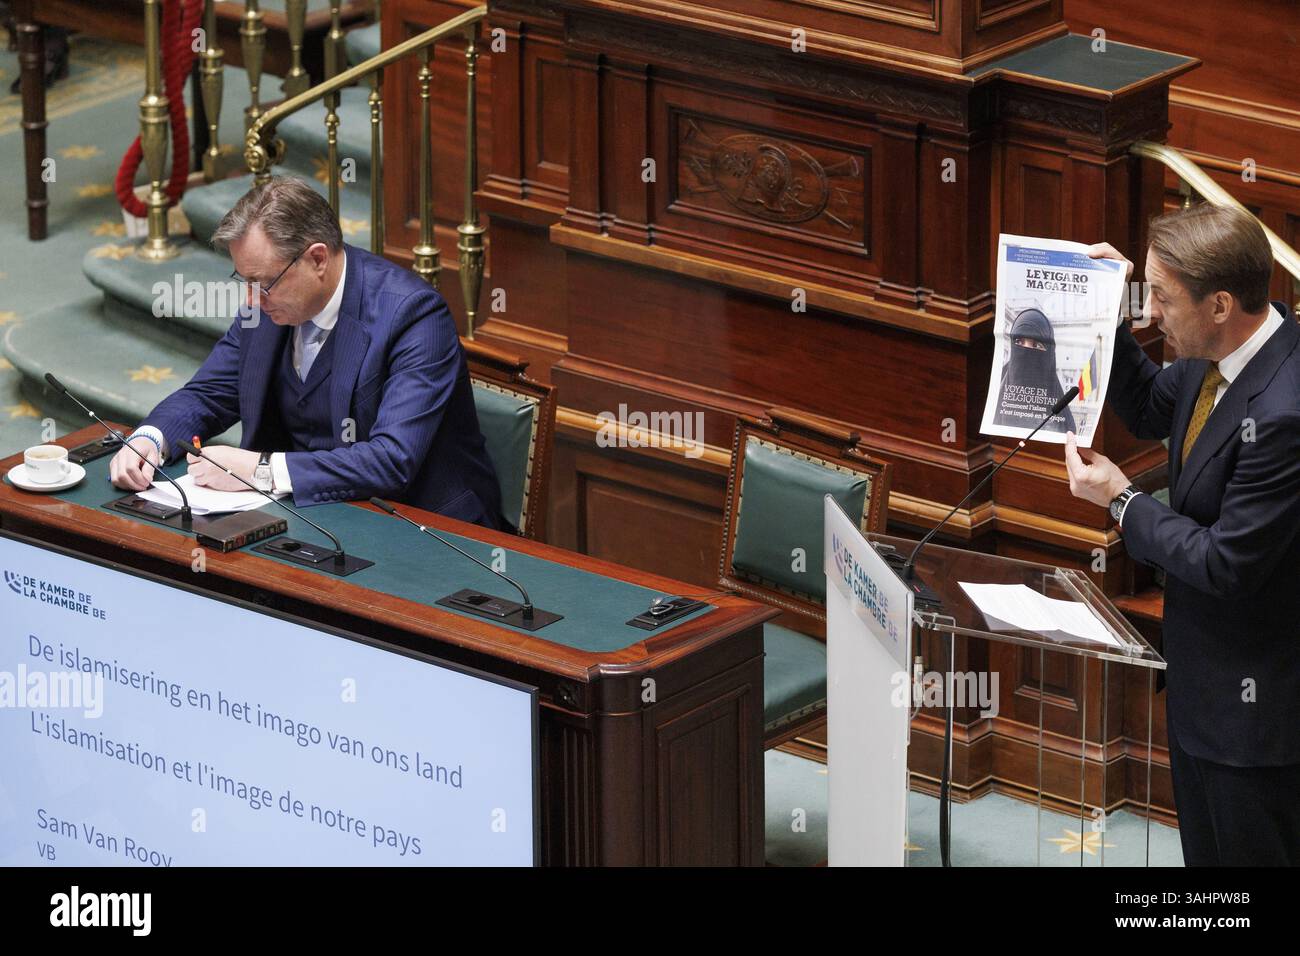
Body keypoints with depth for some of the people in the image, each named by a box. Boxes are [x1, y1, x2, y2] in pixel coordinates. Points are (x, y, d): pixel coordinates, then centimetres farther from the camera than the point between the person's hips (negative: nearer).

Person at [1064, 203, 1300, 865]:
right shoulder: (1221, 356, -5)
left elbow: (1226, 566, -28)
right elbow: (1150, 411, 16)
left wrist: (1122, 502, -15)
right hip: (1201, 679, 9)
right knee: (1205, 853, 23)